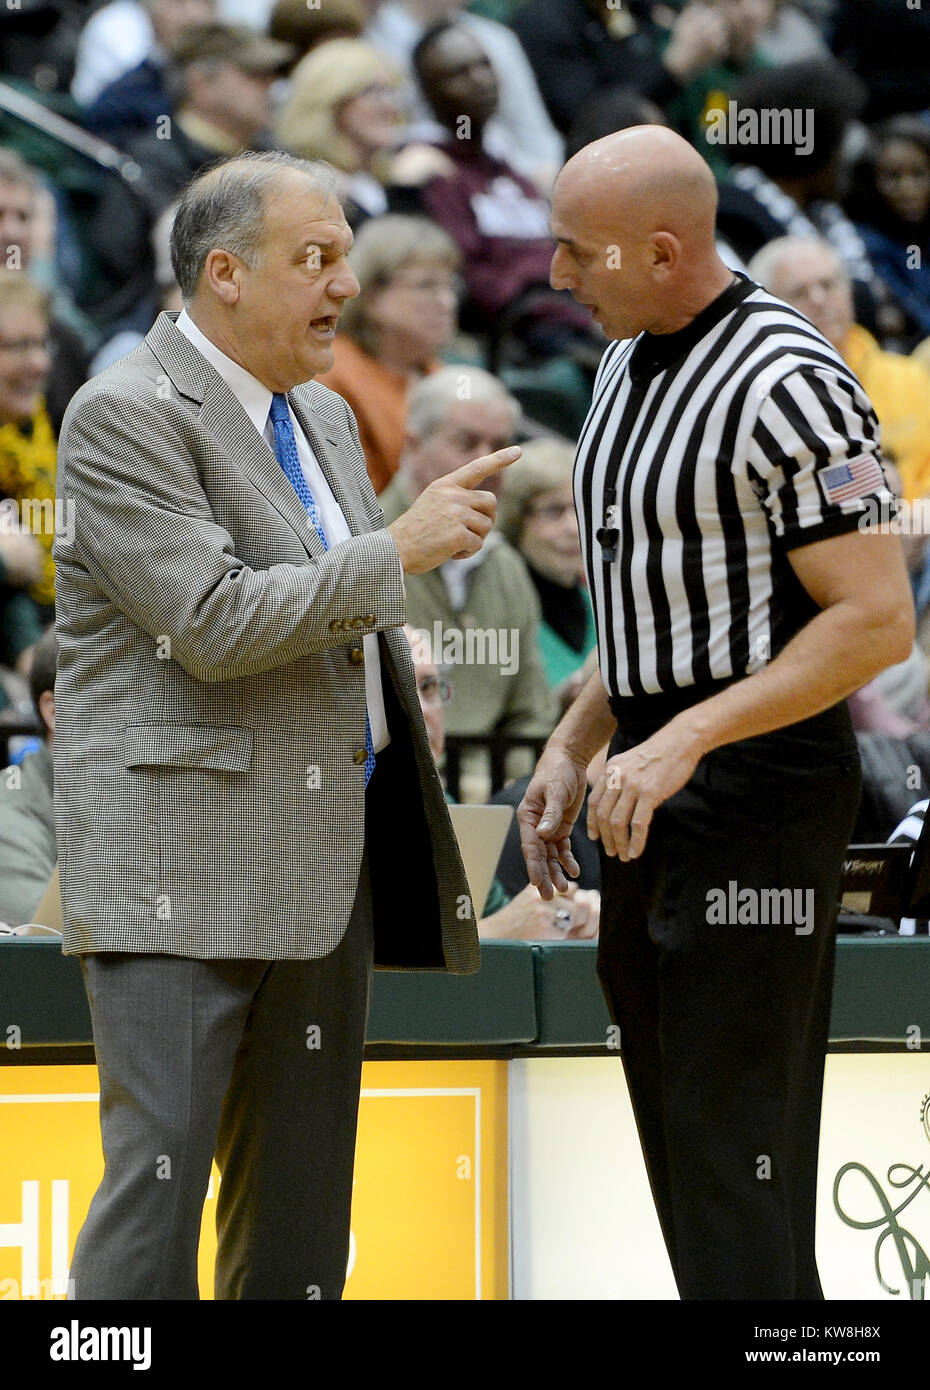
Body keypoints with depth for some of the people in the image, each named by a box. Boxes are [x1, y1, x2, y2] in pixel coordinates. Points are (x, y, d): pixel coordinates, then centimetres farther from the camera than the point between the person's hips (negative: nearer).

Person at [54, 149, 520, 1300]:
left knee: (301, 1200, 8)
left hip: (323, 861, 8)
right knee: (157, 1173, -12)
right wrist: (401, 548, -16)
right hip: (178, 859, -8)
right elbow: (215, 622, -20)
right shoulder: (124, 417, -10)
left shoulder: (322, 416, 18)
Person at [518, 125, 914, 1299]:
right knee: (675, 1122, 12)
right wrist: (573, 747, 12)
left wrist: (687, 739, -24)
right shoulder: (631, 364, 11)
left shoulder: (786, 386, -18)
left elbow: (877, 620, -21)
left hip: (761, 788, -10)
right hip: (656, 792, 10)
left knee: (735, 1149, -9)